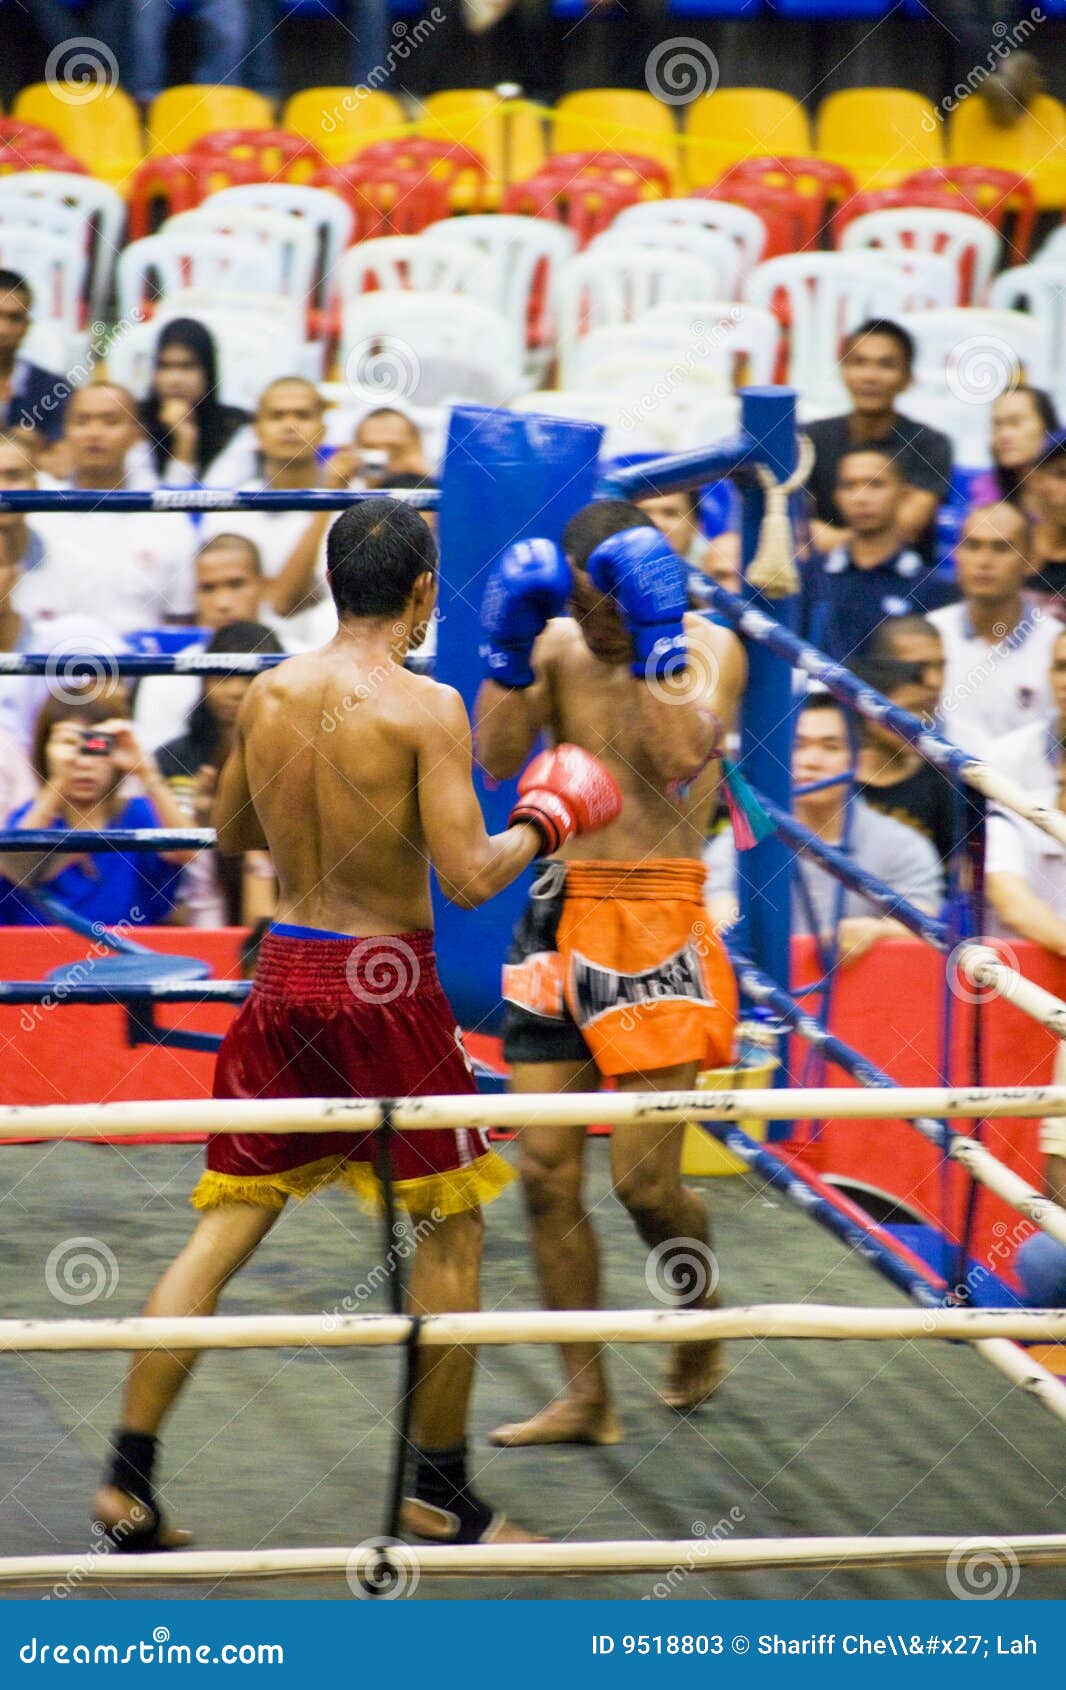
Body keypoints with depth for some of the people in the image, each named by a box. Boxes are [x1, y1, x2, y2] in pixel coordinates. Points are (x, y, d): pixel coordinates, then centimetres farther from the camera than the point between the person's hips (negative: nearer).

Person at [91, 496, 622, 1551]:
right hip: (384, 984, -5)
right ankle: (439, 1491, 15)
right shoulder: (425, 709, -14)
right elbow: (468, 879, -17)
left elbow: (231, 834, 17)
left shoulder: (267, 694, 3)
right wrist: (541, 825, 1)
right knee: (451, 1228, 11)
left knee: (223, 1227, 9)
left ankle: (128, 1477, 4)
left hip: (285, 973, 5)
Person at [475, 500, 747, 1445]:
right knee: (546, 1171, 1)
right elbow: (498, 760, -3)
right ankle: (586, 1398, 9)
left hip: (656, 924, -4)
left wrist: (659, 640, -20)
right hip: (562, 913, 4)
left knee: (645, 1181, -6)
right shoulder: (557, 647, 8)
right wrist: (507, 650, -11)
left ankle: (701, 1325, 24)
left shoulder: (710, 649, -3)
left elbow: (683, 756, -19)